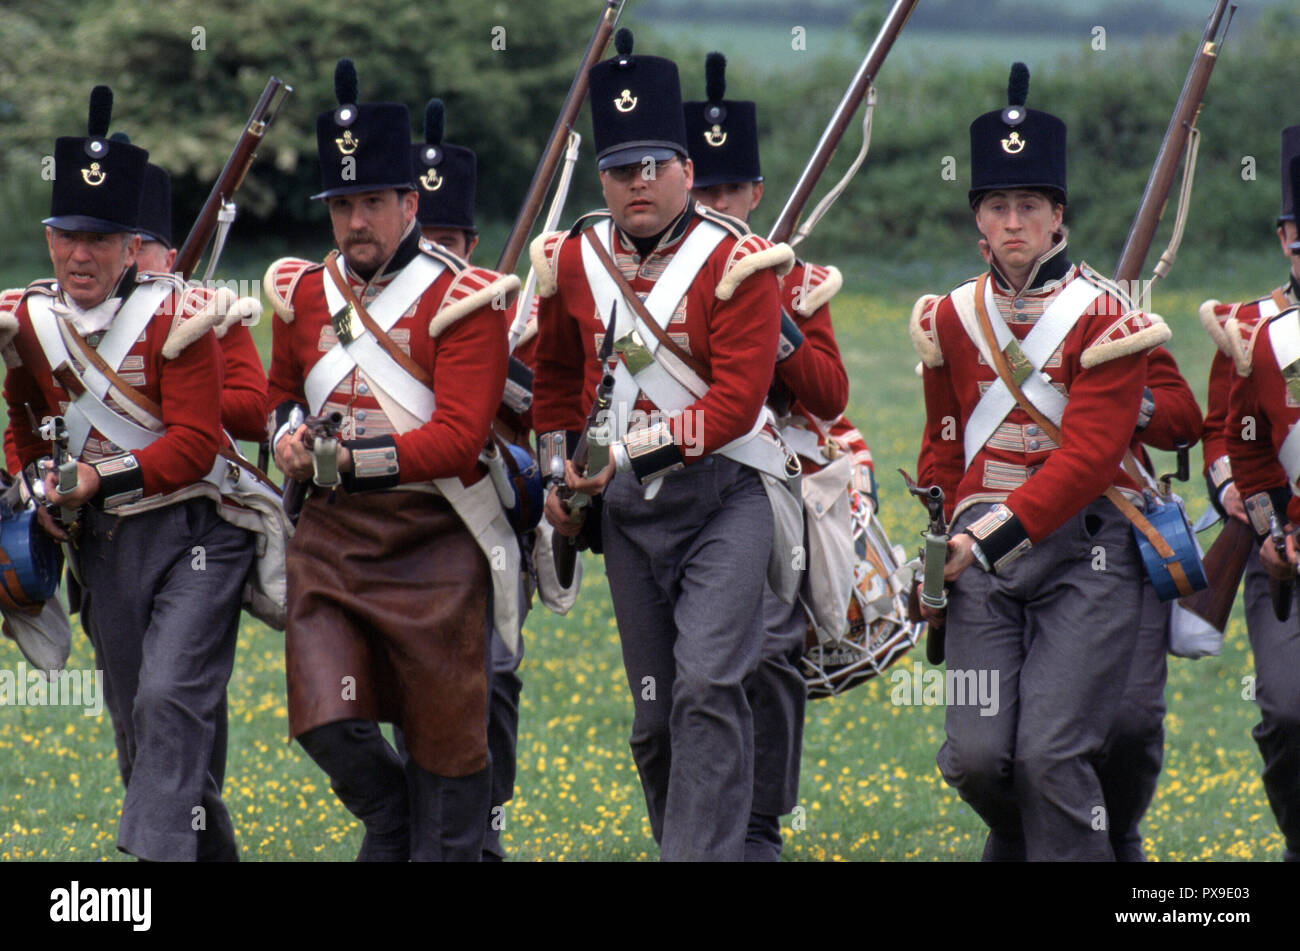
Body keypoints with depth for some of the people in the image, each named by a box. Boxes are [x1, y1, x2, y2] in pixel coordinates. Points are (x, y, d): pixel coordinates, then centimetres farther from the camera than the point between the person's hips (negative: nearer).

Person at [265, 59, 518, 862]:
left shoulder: (462, 300, -9)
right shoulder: (304, 295, 8)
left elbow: (458, 437, -17)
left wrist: (348, 457, -24)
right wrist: (289, 435, 4)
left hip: (433, 543, -4)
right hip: (331, 535, 4)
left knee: (444, 734, 4)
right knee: (329, 721, -6)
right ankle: (391, 823, 21)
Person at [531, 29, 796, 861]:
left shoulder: (737, 262, -11)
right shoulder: (574, 261, 5)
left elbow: (737, 400, -19)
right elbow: (557, 371, 24)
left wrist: (631, 449, -25)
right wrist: (560, 471, 17)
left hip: (724, 491, -5)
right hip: (628, 510, 5)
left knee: (707, 686, -20)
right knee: (655, 718, 9)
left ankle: (701, 855, -21)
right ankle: (684, 839, 23)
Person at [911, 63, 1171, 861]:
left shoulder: (1104, 317, -5)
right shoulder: (952, 318, 10)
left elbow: (1087, 458, -14)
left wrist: (992, 536, -22)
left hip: (1083, 551, -4)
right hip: (982, 555, 4)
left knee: (1051, 756, -15)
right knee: (976, 756, -4)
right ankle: (1025, 836, 28)